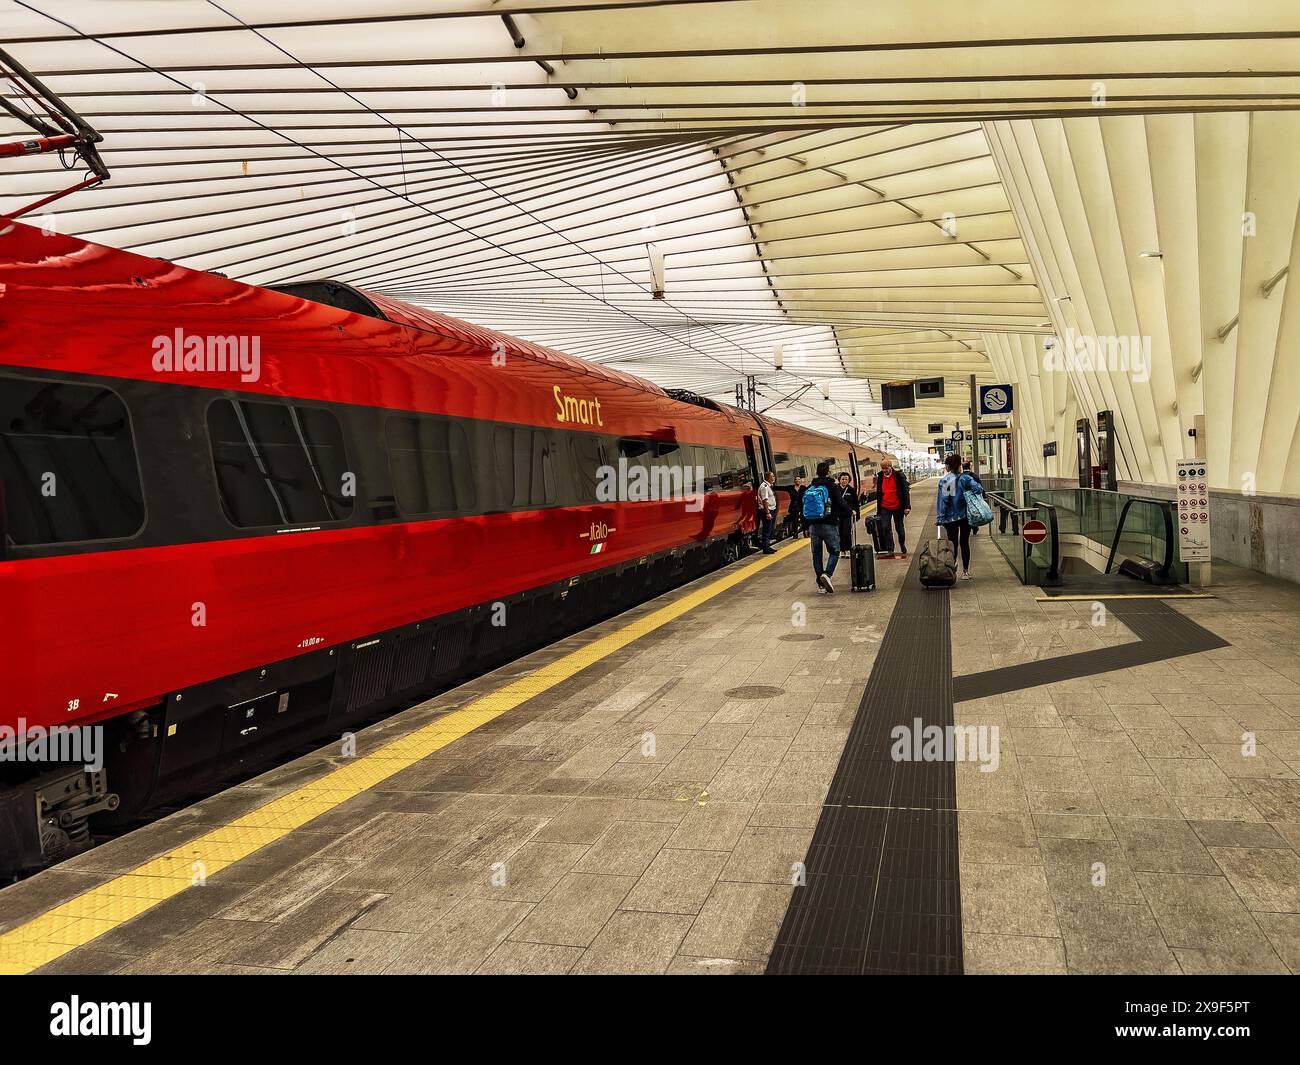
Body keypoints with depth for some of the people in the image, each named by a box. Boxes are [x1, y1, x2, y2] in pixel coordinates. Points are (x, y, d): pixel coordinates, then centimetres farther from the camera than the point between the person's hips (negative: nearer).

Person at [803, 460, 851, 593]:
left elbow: (805, 510, 12)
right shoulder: (832, 486, -8)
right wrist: (850, 512, 11)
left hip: (813, 525, 5)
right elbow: (842, 505, -9)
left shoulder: (809, 489, 9)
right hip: (829, 525, -5)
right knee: (834, 551, 4)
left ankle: (821, 582, 11)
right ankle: (827, 574, -19)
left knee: (816, 553, 10)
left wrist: (808, 527, 18)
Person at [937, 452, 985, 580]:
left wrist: (941, 518, -1)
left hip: (949, 517, 1)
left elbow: (941, 500, -4)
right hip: (964, 515, -1)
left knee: (952, 544, 9)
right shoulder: (964, 478, -9)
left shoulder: (942, 480, -4)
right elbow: (979, 489, -20)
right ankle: (965, 572, 12)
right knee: (964, 543, 8)